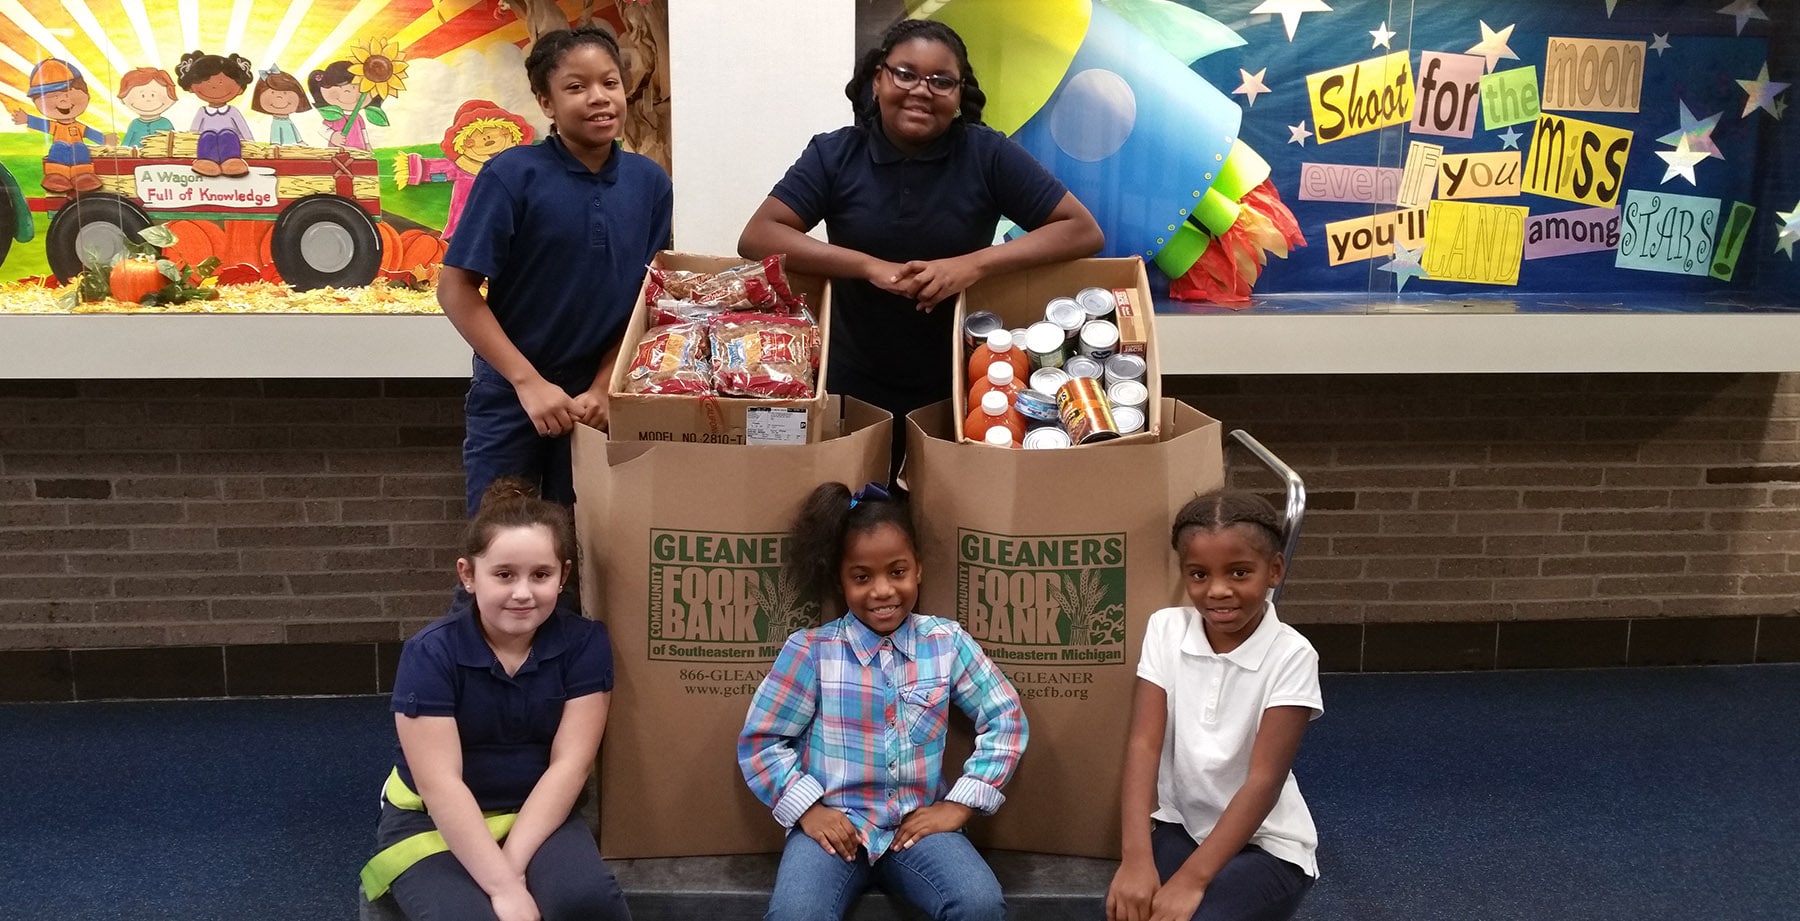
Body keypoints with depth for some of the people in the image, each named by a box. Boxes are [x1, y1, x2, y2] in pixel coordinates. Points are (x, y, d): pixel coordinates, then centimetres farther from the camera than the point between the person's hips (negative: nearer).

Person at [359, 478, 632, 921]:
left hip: (538, 812, 2)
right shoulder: (430, 654, -15)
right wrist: (502, 885, -26)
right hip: (431, 820, -1)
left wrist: (512, 864, -20)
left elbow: (569, 764, -11)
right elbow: (441, 784, -19)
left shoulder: (584, 643, -9)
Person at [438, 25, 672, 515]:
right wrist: (529, 382, -17)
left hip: (595, 400, 3)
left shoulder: (650, 182, -1)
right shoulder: (512, 174, -13)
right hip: (510, 397, -3)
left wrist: (602, 387, -7)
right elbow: (456, 289, -12)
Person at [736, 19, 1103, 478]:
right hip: (855, 392, 1)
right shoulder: (834, 154, -6)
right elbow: (757, 237, -14)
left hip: (959, 392, 0)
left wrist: (974, 264, -25)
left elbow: (1083, 231, -11)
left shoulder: (987, 154, -9)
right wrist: (870, 266, -26)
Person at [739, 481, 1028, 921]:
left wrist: (960, 804, 0)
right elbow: (760, 741, 3)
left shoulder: (947, 642, 3)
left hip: (918, 822, 2)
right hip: (835, 822, -2)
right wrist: (807, 809, -8)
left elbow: (1004, 720, 8)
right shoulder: (811, 649, -2)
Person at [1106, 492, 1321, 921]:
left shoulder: (1291, 656, -15)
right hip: (1179, 827, 3)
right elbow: (1144, 745, -12)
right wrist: (1136, 857, -25)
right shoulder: (1166, 629, -6)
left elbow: (1264, 780, -19)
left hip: (1265, 844, -3)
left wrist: (1191, 879, -26)